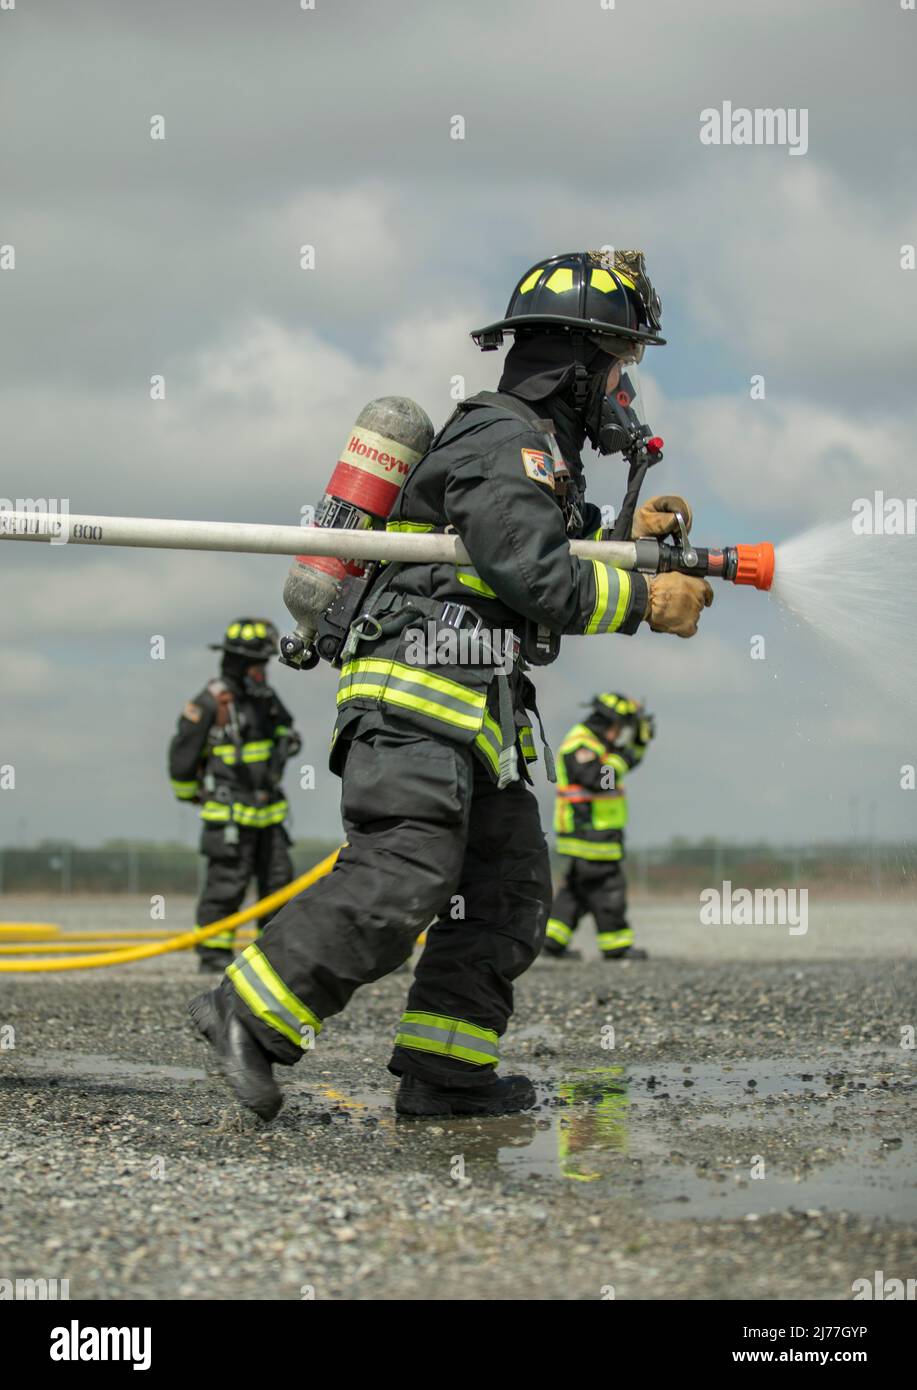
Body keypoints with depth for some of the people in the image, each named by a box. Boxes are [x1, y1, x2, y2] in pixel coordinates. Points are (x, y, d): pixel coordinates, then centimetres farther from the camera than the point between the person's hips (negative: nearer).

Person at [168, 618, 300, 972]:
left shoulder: (265, 697, 11)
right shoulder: (212, 702, -13)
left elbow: (287, 730, 27)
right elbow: (182, 753, -8)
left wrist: (286, 741, 5)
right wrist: (188, 793, 2)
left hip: (266, 809, 8)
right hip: (229, 812, -8)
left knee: (277, 877, 10)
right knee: (227, 881, -7)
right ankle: (213, 952, 0)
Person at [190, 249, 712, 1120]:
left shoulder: (533, 445, 23)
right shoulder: (503, 441, -10)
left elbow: (538, 550, 35)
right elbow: (539, 579, -20)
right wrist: (648, 602, -10)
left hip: (477, 713, 11)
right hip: (420, 697, -11)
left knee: (509, 891, 6)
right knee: (400, 879, -21)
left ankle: (443, 1075, 6)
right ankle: (244, 1016, -14)